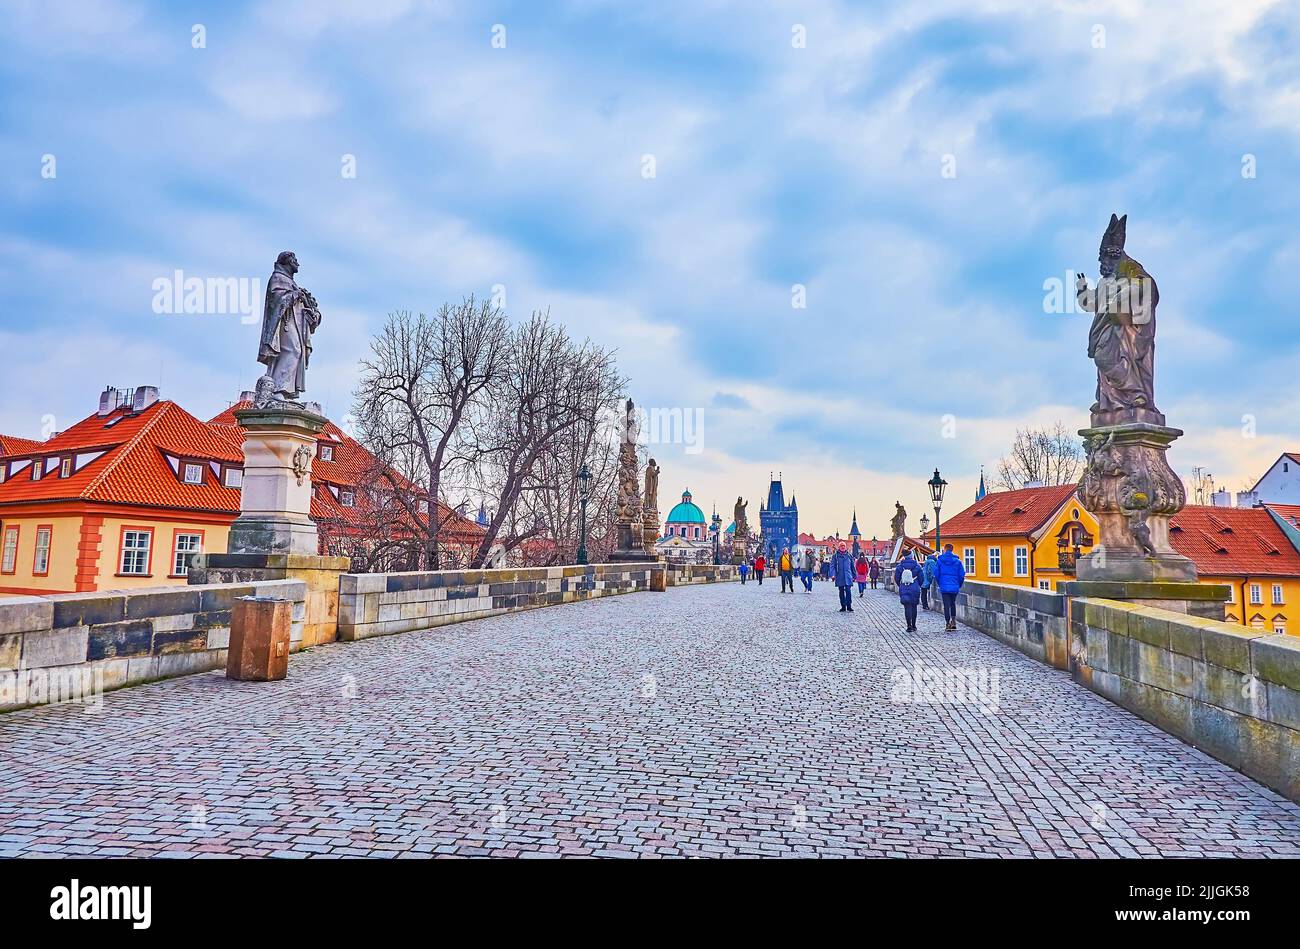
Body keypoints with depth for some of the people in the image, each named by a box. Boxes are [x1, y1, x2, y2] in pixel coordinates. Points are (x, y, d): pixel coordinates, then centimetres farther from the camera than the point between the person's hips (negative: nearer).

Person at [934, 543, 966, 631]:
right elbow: (962, 575, -1)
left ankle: (948, 623, 3)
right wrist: (959, 585, 14)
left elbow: (936, 574, -1)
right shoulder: (957, 561, 0)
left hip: (944, 587, -2)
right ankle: (953, 621, 13)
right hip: (954, 587, 2)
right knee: (953, 604, 20)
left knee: (946, 605, 4)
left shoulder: (939, 561, -3)